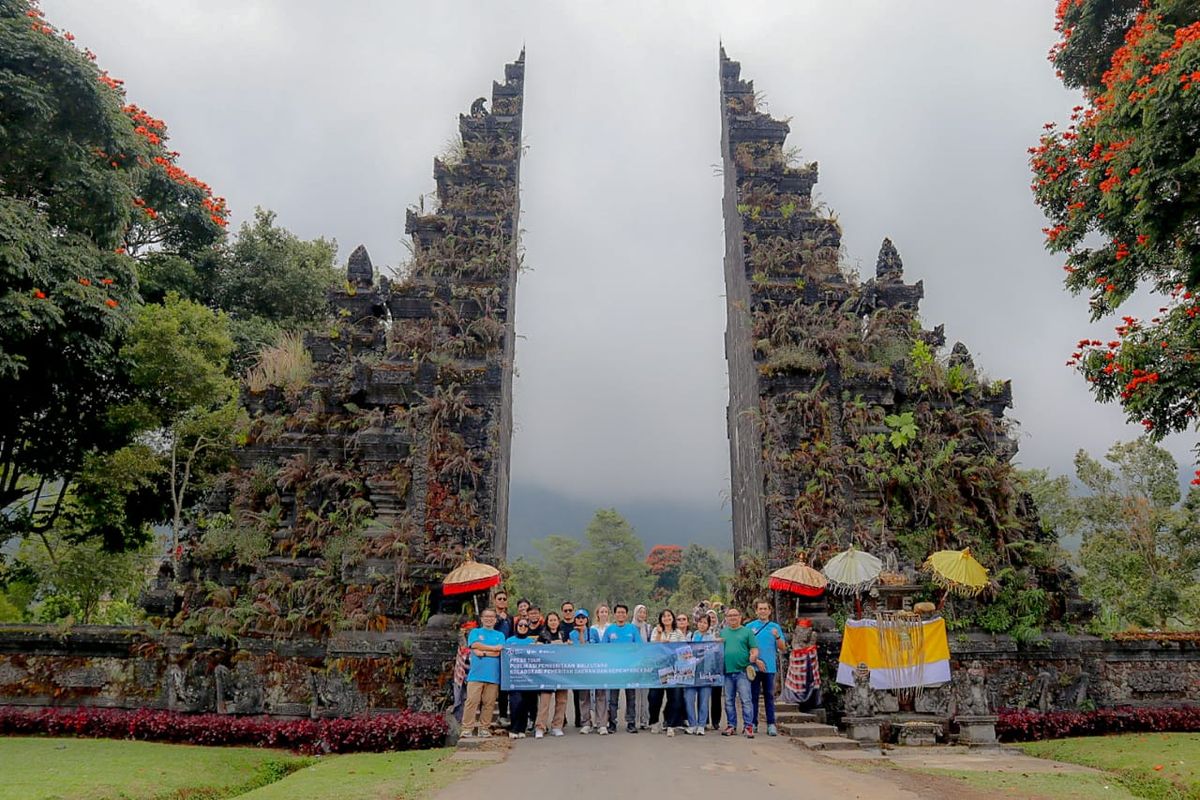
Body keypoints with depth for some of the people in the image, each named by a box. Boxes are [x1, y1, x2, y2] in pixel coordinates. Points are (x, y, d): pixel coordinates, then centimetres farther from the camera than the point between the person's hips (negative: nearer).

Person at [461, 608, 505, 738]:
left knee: (489, 703, 1)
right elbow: (475, 645, -7)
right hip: (476, 674, -2)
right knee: (472, 701, -7)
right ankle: (467, 729, -3)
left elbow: (499, 652, 1)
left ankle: (484, 728, 9)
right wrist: (493, 648, -5)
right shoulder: (475, 632, 14)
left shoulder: (500, 635, 16)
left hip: (493, 675, 2)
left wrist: (482, 652, -5)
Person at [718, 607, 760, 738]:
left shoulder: (747, 631, 5)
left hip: (742, 670, -4)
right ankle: (731, 726, 18)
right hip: (727, 671, 4)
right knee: (729, 701, 10)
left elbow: (754, 649, 1)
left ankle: (748, 726, 1)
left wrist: (754, 657, -19)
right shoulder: (722, 632, 14)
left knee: (745, 700, -5)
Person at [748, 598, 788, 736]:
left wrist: (777, 636, -14)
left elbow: (783, 649, 4)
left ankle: (771, 724, 8)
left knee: (769, 696, 4)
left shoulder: (775, 627, 7)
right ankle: (753, 723, 13)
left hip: (770, 667, 1)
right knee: (753, 696, 5)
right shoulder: (750, 626, 5)